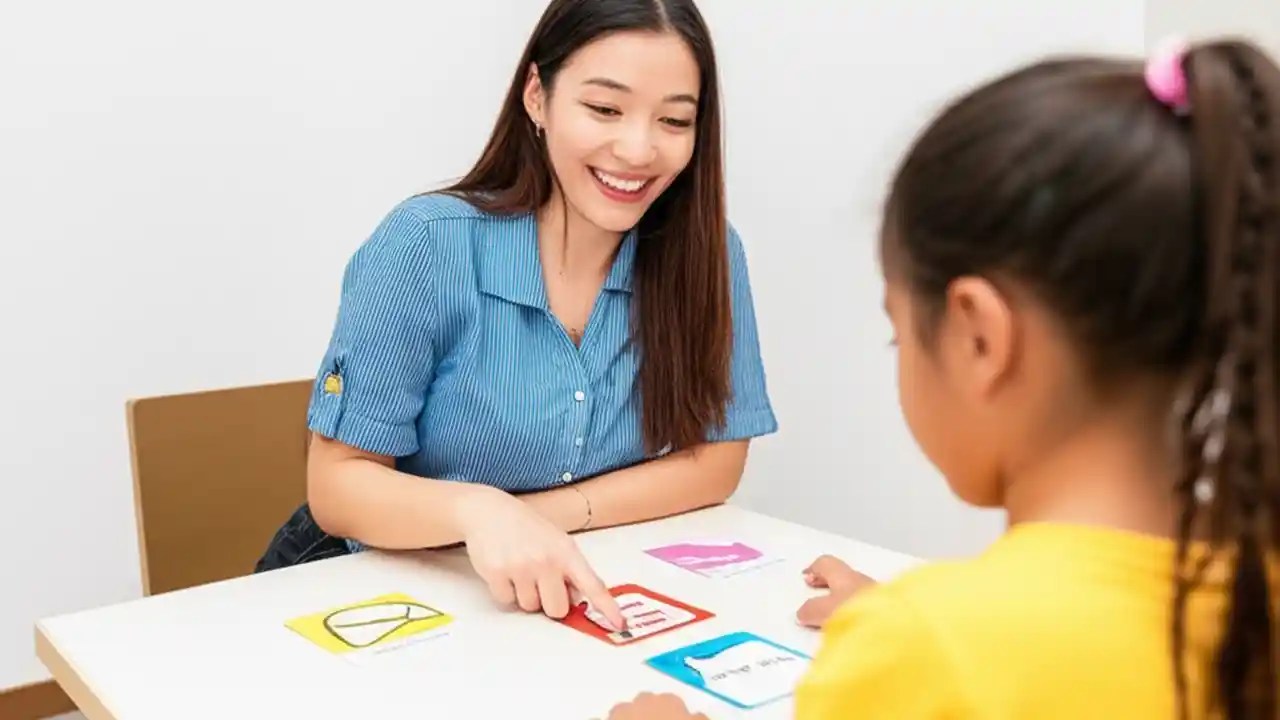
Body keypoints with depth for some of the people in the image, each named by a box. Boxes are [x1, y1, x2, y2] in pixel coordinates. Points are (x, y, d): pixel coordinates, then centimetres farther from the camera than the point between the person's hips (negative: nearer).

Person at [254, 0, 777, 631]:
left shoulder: (706, 254, -9)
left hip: (577, 598, 3)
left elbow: (715, 462, -4)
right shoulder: (425, 246, -16)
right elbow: (337, 484, -13)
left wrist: (545, 515, -18)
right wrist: (474, 510, -33)